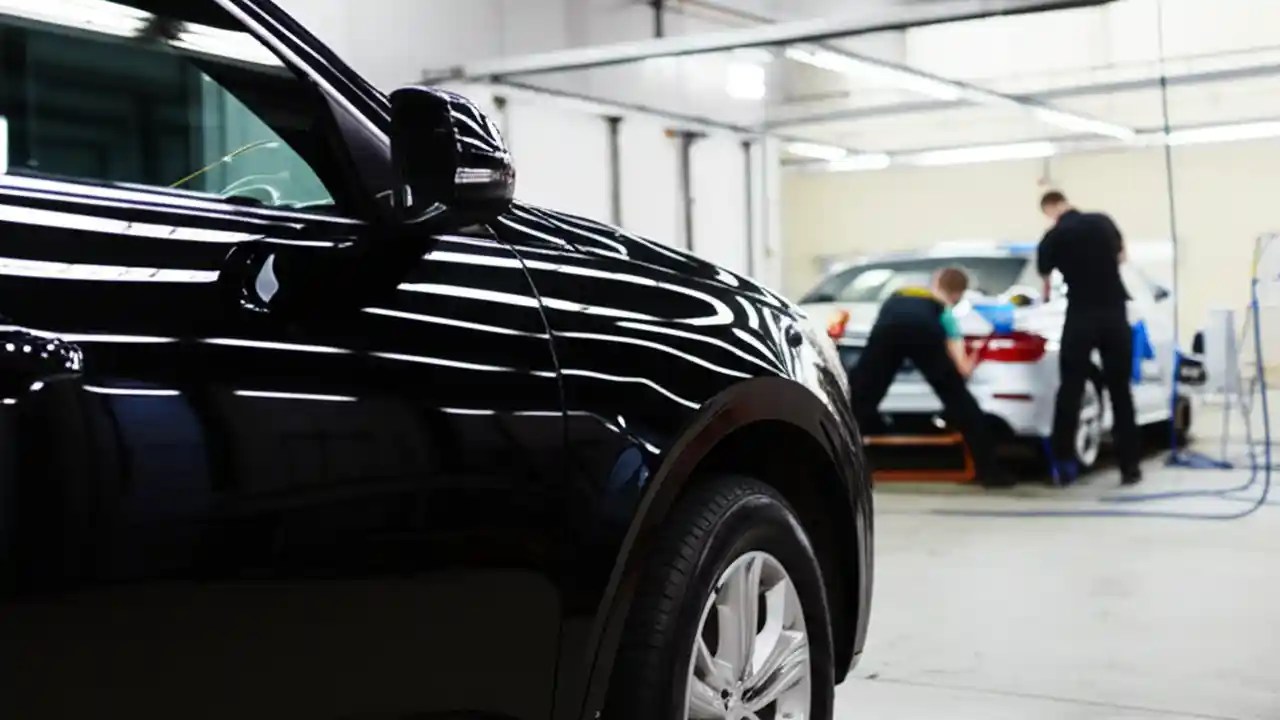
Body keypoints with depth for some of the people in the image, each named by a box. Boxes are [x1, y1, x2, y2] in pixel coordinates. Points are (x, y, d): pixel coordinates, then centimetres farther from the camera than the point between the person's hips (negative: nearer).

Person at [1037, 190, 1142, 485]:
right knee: (1120, 391, 7)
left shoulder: (1053, 237, -2)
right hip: (1115, 314, 3)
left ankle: (1064, 462, -3)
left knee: (1070, 390, 3)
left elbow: (1046, 281, 10)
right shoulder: (1103, 222, 7)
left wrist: (1046, 298, 30)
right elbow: (1120, 256, 25)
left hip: (1081, 317, -3)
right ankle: (1130, 466, 5)